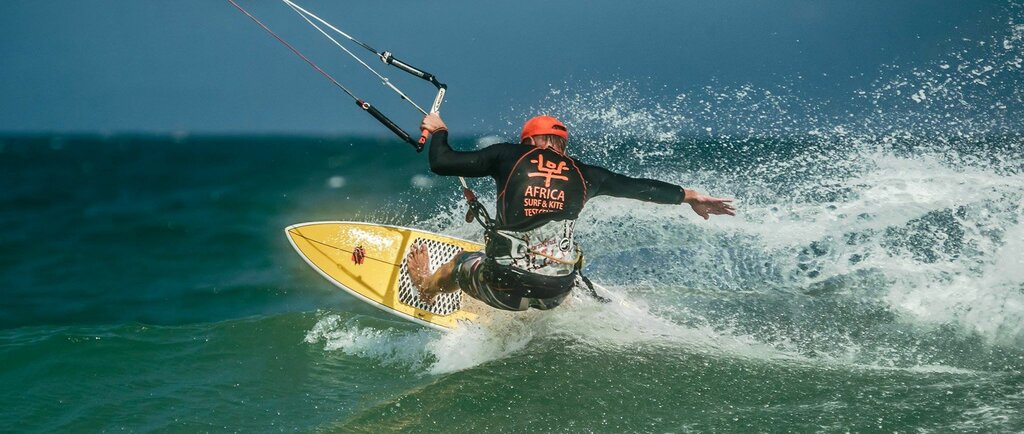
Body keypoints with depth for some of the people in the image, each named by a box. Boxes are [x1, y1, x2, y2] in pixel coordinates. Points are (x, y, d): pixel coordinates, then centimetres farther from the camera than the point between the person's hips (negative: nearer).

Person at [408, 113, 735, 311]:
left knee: (461, 262, 34)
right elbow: (639, 187, 21)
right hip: (555, 293, 1)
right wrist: (690, 196, 36)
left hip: (505, 285, 0)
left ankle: (425, 286, 61)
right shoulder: (583, 174, 10)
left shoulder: (508, 155, 5)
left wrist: (438, 132, 28)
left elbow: (441, 163, 6)